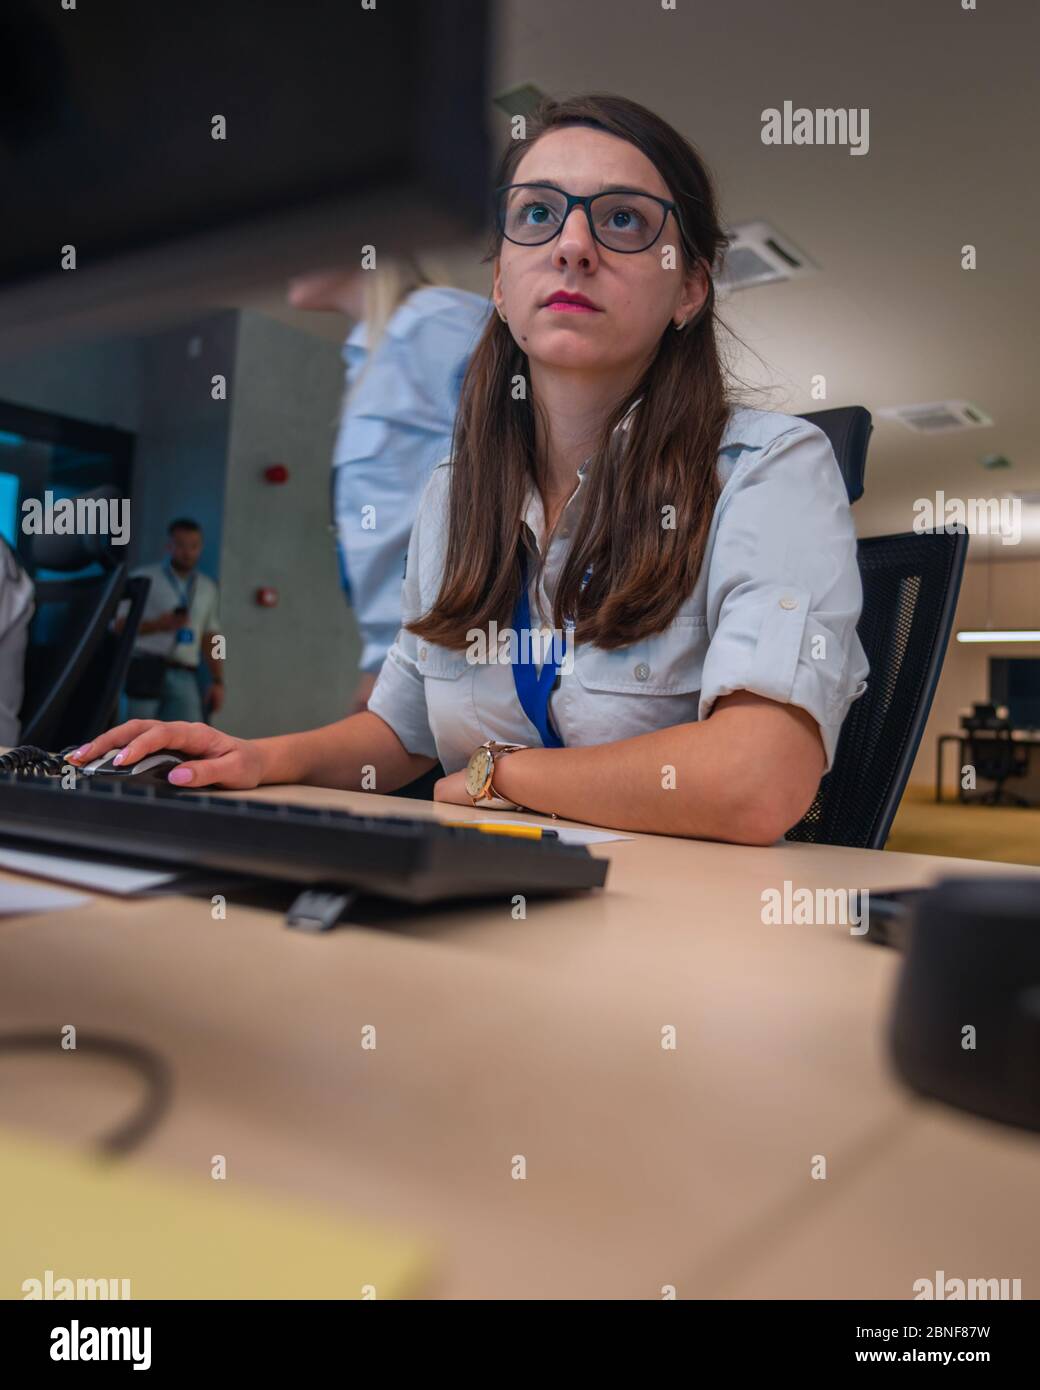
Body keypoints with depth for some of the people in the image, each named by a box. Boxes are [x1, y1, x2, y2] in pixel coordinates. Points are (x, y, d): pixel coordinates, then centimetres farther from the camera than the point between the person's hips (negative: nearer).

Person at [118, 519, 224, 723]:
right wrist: (158, 624, -15)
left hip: (184, 678, 3)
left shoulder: (207, 587, 16)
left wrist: (218, 681, 7)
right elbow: (119, 625, 1)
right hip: (146, 674, -3)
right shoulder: (144, 578, 4)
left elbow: (210, 639, 17)